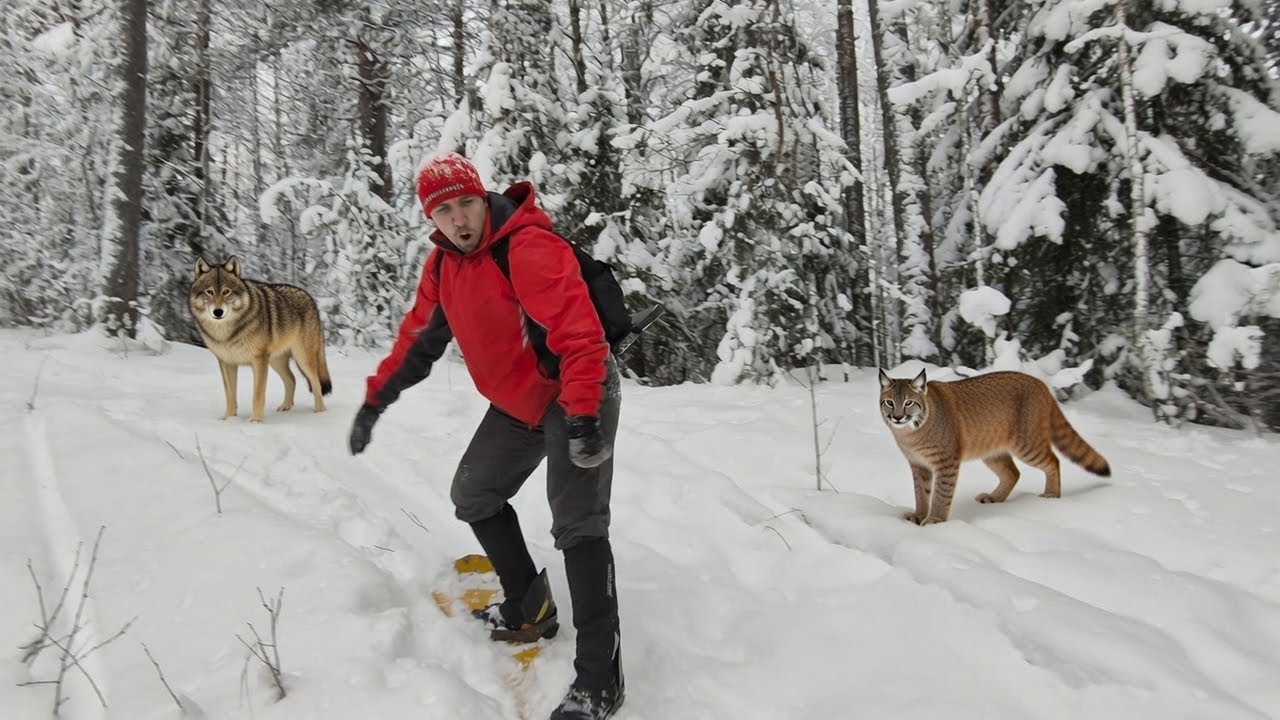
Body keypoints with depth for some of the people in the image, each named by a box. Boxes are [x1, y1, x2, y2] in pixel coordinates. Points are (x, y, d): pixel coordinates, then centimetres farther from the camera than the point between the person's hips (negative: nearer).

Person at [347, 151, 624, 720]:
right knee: (473, 496, 16)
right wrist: (376, 399, 12)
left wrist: (582, 414, -41)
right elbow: (419, 336, 13)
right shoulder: (443, 263, 3)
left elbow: (579, 331, -33)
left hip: (578, 395, -9)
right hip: (518, 401, 9)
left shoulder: (528, 248, -25)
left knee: (577, 524, -17)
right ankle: (529, 609, 29)